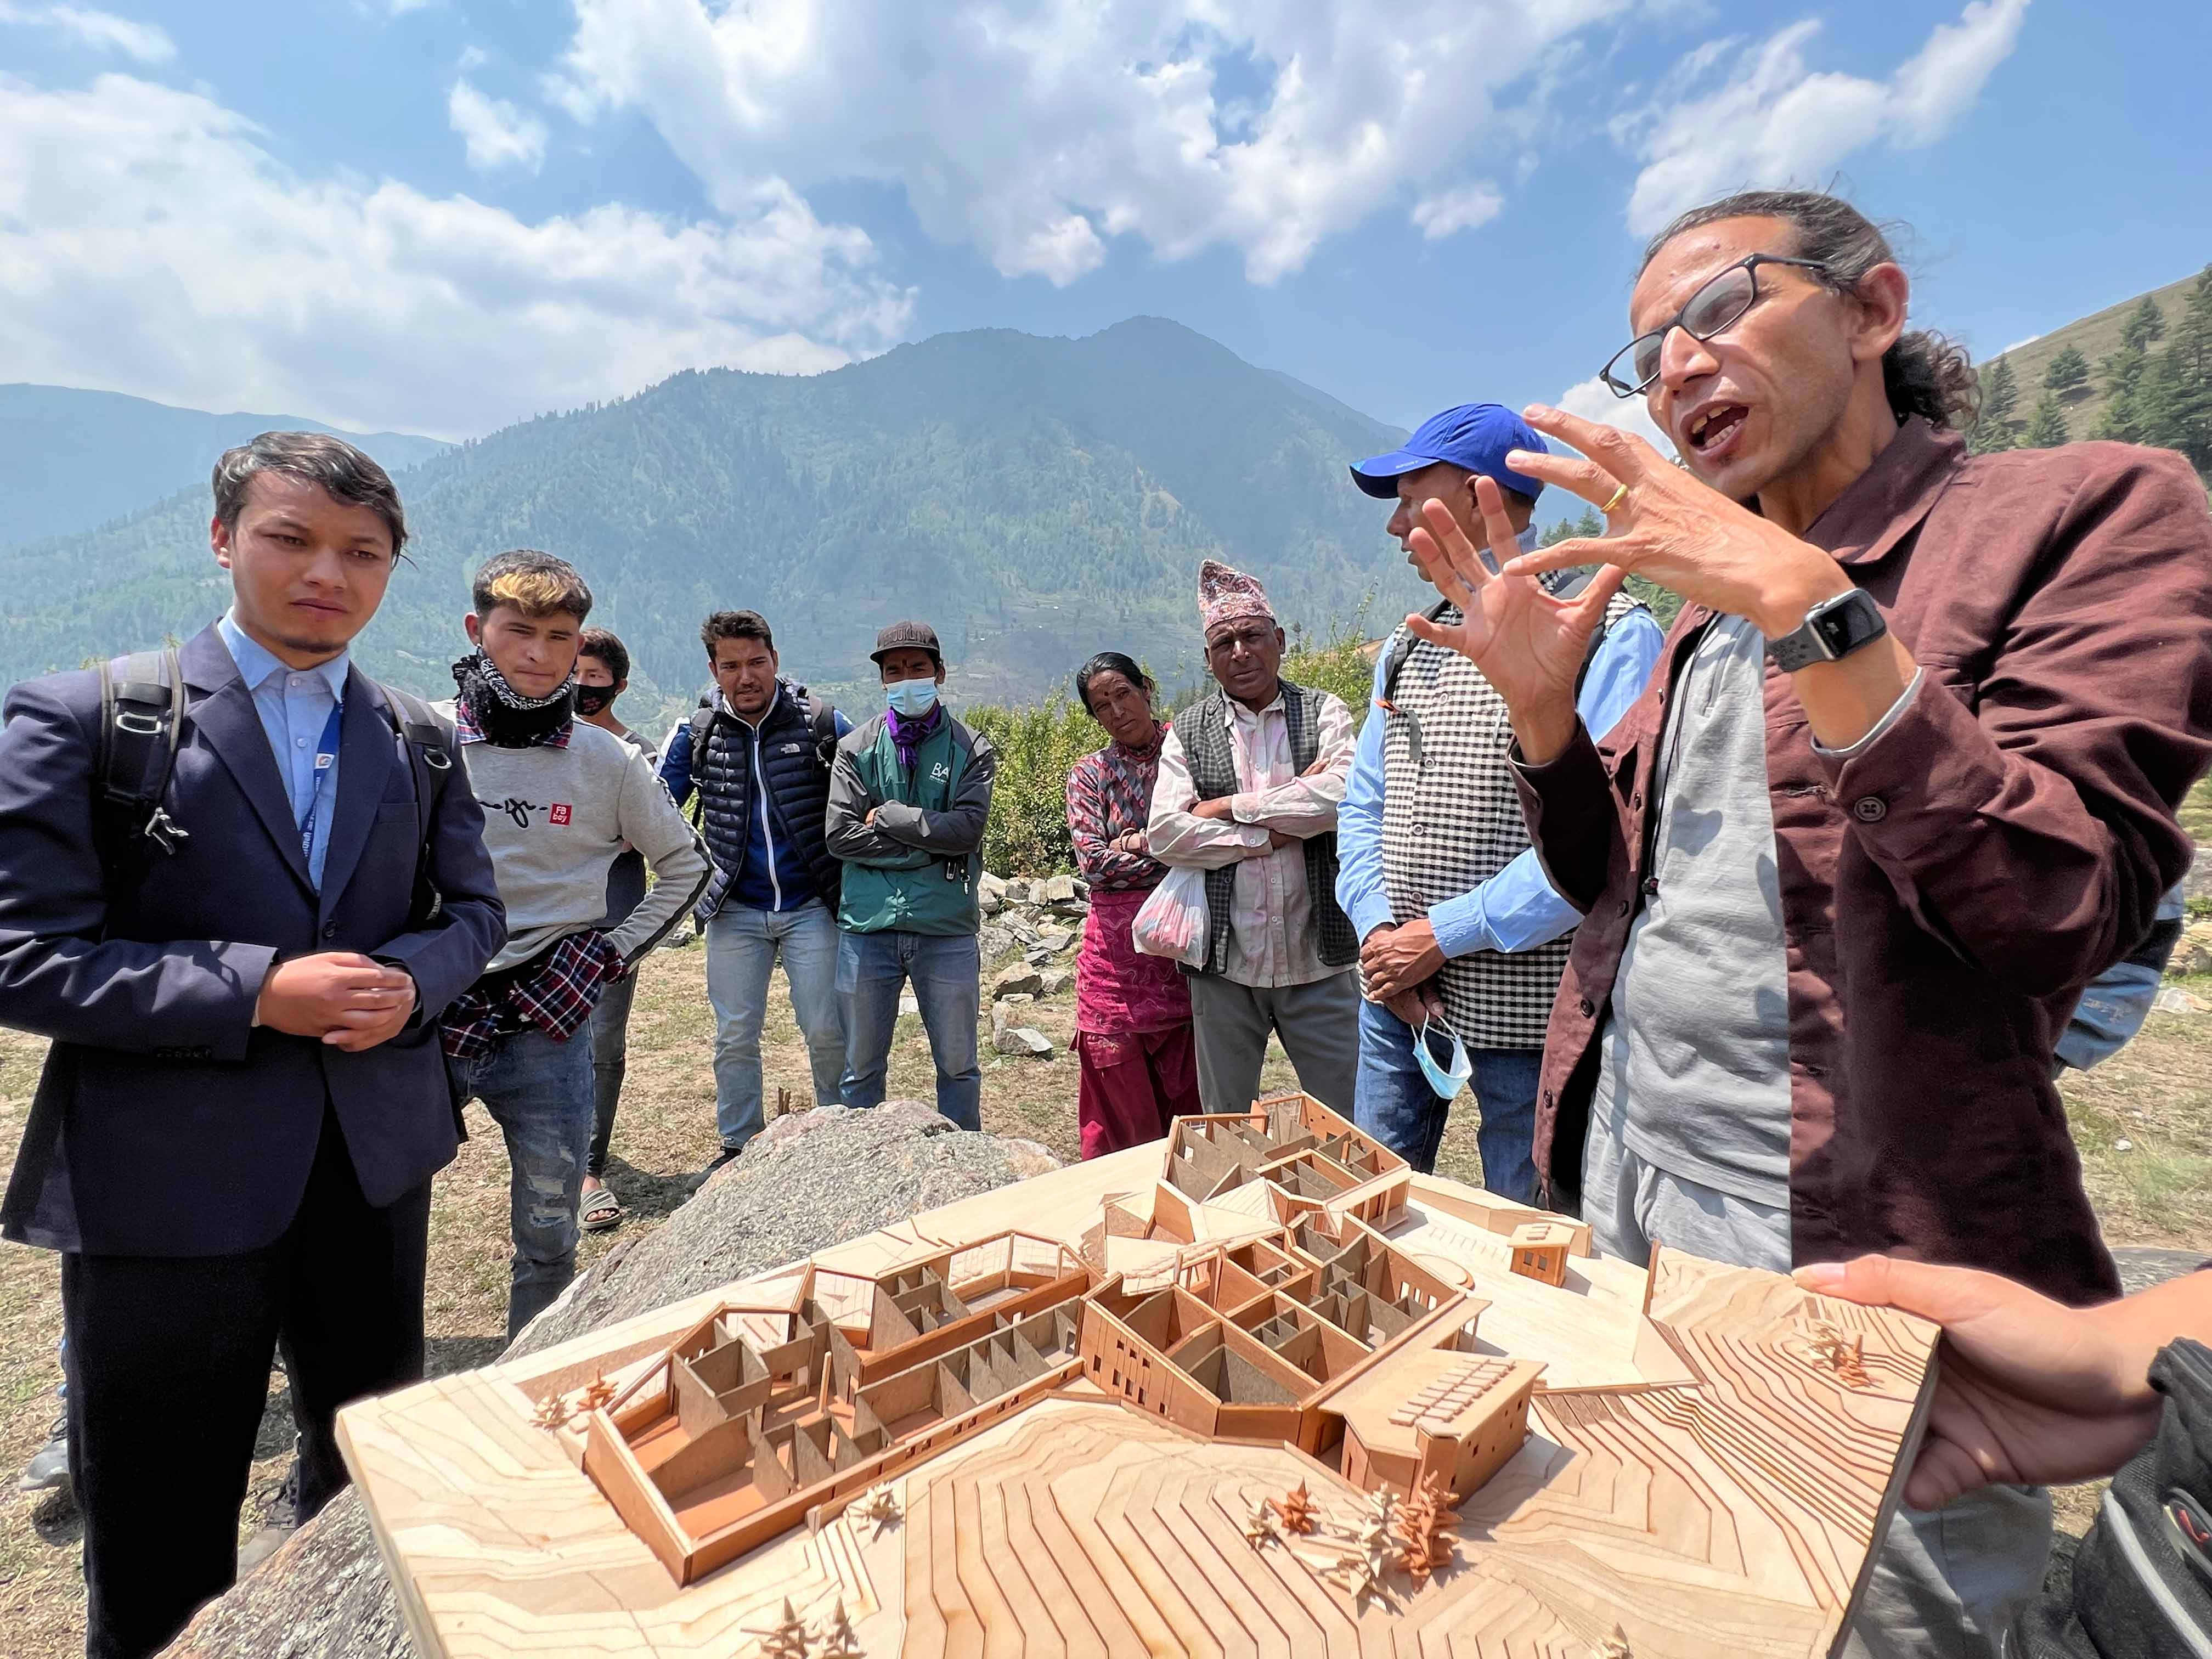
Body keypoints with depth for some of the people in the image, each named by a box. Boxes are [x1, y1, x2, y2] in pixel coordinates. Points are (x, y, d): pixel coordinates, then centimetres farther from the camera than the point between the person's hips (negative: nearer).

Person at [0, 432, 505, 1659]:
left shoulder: (416, 740, 5)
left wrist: (410, 982, -11)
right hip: (165, 1178, -3)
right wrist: (260, 993, -21)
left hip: (377, 1160, 4)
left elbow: (473, 909, 10)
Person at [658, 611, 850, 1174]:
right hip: (735, 911, 2)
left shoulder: (821, 722, -4)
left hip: (812, 905, -2)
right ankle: (737, 1147, 28)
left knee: (826, 1031, 3)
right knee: (734, 1037, 10)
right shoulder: (696, 734, 2)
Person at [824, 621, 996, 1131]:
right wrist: (928, 844, -11)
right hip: (867, 926, 1)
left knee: (958, 1065, 11)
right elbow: (839, 835, -7)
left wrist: (886, 816, -9)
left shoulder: (971, 750, 2)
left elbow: (966, 829, -13)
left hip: (947, 930, -1)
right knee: (861, 1066, 14)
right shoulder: (855, 748, 5)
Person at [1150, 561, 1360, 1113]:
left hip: (1316, 961, -1)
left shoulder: (1324, 713, 1)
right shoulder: (1188, 731, 3)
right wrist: (1275, 833, -13)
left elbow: (1343, 796, -17)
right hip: (1225, 963, 1)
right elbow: (1165, 834, -9)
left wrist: (1230, 807, -12)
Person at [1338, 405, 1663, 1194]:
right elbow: (1363, 805, 11)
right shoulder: (1408, 646, 12)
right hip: (1394, 993, 6)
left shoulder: (1608, 633, -10)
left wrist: (1443, 935, -17)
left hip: (1526, 1010, -5)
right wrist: (1378, 933, -6)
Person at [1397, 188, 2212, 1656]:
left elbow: (2057, 908, -20)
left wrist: (1810, 606, -25)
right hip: (1620, 1224, 6)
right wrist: (1538, 699, -5)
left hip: (1864, 1271, -6)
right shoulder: (1714, 595, 12)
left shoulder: (2093, 509, -7)